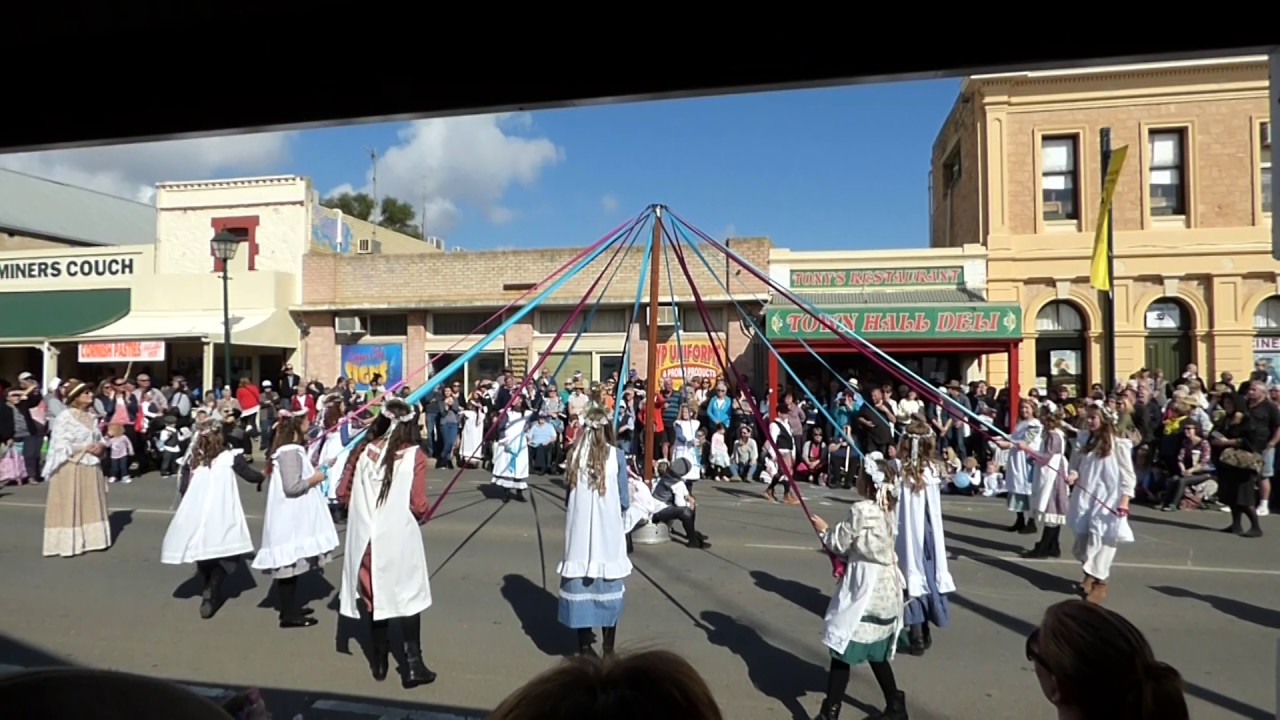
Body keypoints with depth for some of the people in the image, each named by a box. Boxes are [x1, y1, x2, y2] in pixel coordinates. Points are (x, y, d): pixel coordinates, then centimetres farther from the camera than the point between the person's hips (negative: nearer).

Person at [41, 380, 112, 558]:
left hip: (91, 466, 7)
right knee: (70, 507, -1)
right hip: (71, 467, -6)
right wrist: (86, 448, -18)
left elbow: (99, 438, 15)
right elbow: (61, 446, -15)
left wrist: (101, 445, -7)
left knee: (92, 505, 11)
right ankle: (68, 543, 5)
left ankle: (91, 539, 20)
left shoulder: (92, 417, 8)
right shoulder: (64, 418, -11)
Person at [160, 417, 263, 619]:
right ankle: (210, 592, -12)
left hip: (196, 514, 4)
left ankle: (206, 591, 26)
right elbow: (250, 475, 0)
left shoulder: (196, 459, 8)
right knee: (224, 555, 5)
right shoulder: (230, 456, -3)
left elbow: (185, 487, 10)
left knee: (204, 551, 20)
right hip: (220, 516, -4)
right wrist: (263, 477, 20)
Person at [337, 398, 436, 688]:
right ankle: (412, 665, 10)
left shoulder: (363, 449, -1)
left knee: (374, 592, 17)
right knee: (408, 595, 8)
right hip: (399, 537, -3)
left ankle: (380, 660, 30)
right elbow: (418, 506, -13)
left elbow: (342, 493, 4)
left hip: (365, 535, 3)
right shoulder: (414, 455, -10)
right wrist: (423, 515, 9)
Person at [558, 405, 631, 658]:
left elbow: (569, 493, 5)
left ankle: (584, 648, 19)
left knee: (580, 581, 10)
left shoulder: (575, 453, -2)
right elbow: (623, 500, -3)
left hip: (579, 527, 2)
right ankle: (608, 651, 14)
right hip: (608, 529, -2)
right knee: (608, 585, 8)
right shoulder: (616, 454, -7)